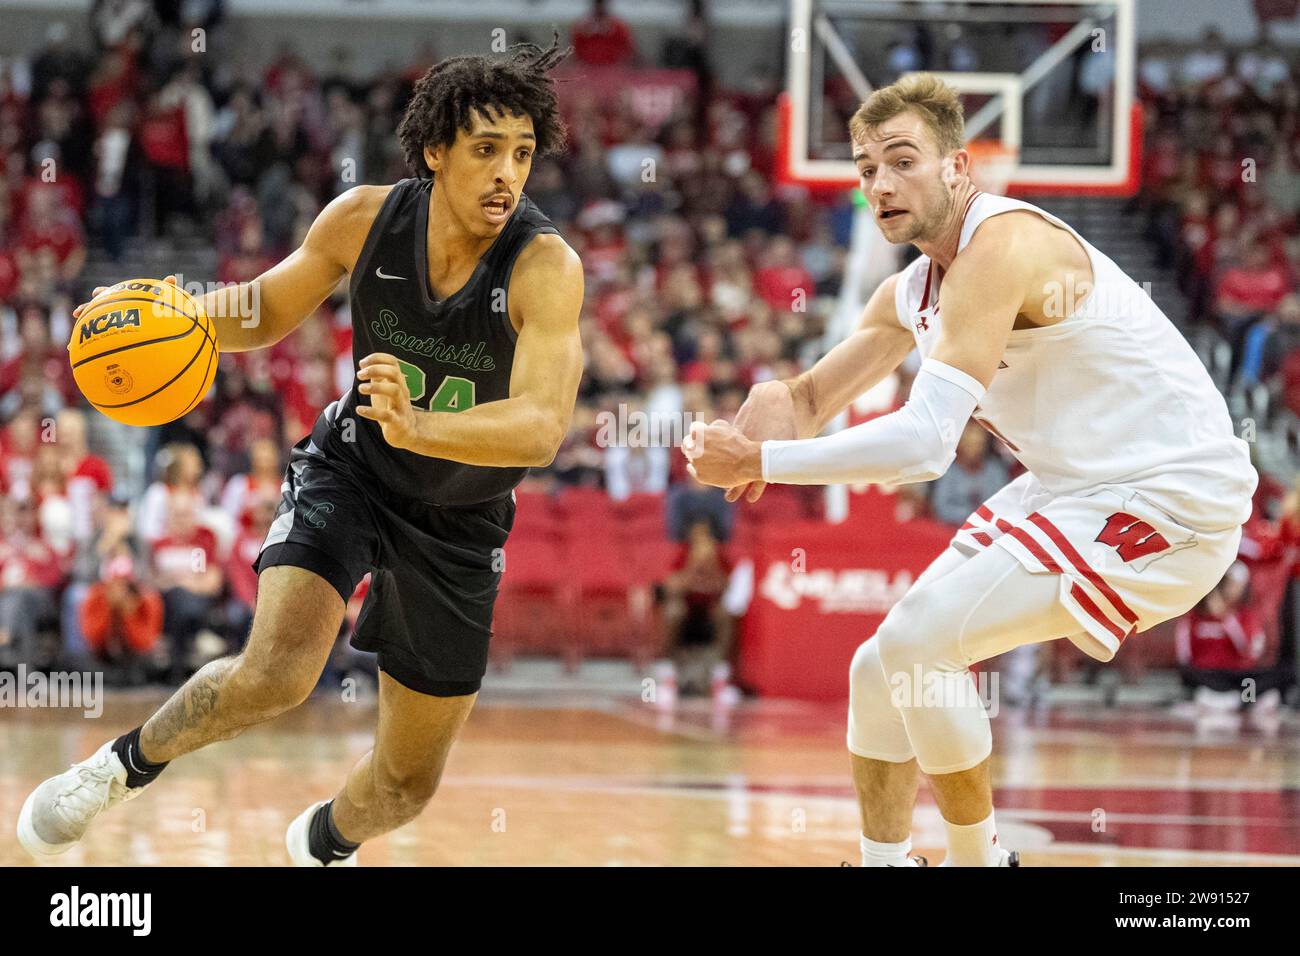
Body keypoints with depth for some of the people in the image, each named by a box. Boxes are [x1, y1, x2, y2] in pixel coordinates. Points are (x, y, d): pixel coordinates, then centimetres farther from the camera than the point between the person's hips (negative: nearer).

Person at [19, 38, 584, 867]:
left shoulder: (546, 266, -27)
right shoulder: (364, 218, -16)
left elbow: (542, 427, -39)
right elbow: (271, 311, 3)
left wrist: (420, 427, -56)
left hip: (461, 520, 0)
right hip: (351, 468, 0)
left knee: (410, 780, 11)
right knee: (275, 673, -28)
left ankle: (323, 843, 47)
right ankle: (130, 763, 1)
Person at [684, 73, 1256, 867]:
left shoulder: (1002, 246, -23)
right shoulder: (910, 293, 7)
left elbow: (925, 444, -30)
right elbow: (810, 399, 17)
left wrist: (758, 460, -25)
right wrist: (774, 408, -9)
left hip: (1169, 501, -10)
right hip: (1070, 493, 10)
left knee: (917, 642, -19)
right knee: (883, 671, 7)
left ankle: (980, 860, -1)